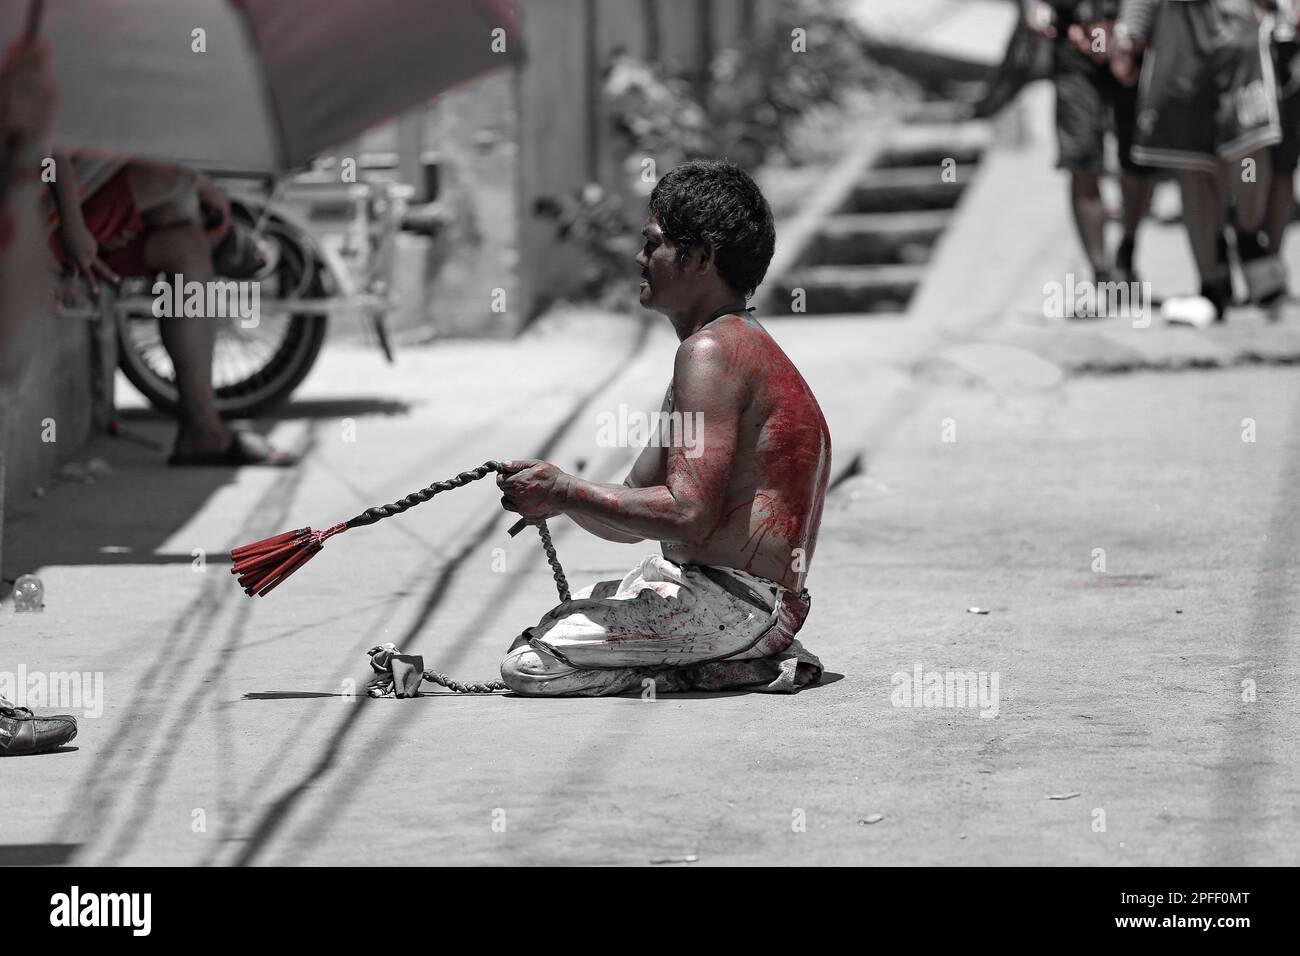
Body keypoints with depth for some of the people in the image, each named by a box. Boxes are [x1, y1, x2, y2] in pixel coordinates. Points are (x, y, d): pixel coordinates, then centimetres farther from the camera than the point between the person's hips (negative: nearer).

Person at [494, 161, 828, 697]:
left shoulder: (710, 351, -14)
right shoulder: (742, 348, 21)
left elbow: (687, 517, -24)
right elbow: (635, 519, 21)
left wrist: (565, 491, -14)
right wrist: (558, 494, 2)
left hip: (729, 599, -11)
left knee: (528, 667, -16)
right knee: (537, 634, 22)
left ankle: (743, 670, -8)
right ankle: (754, 657, 11)